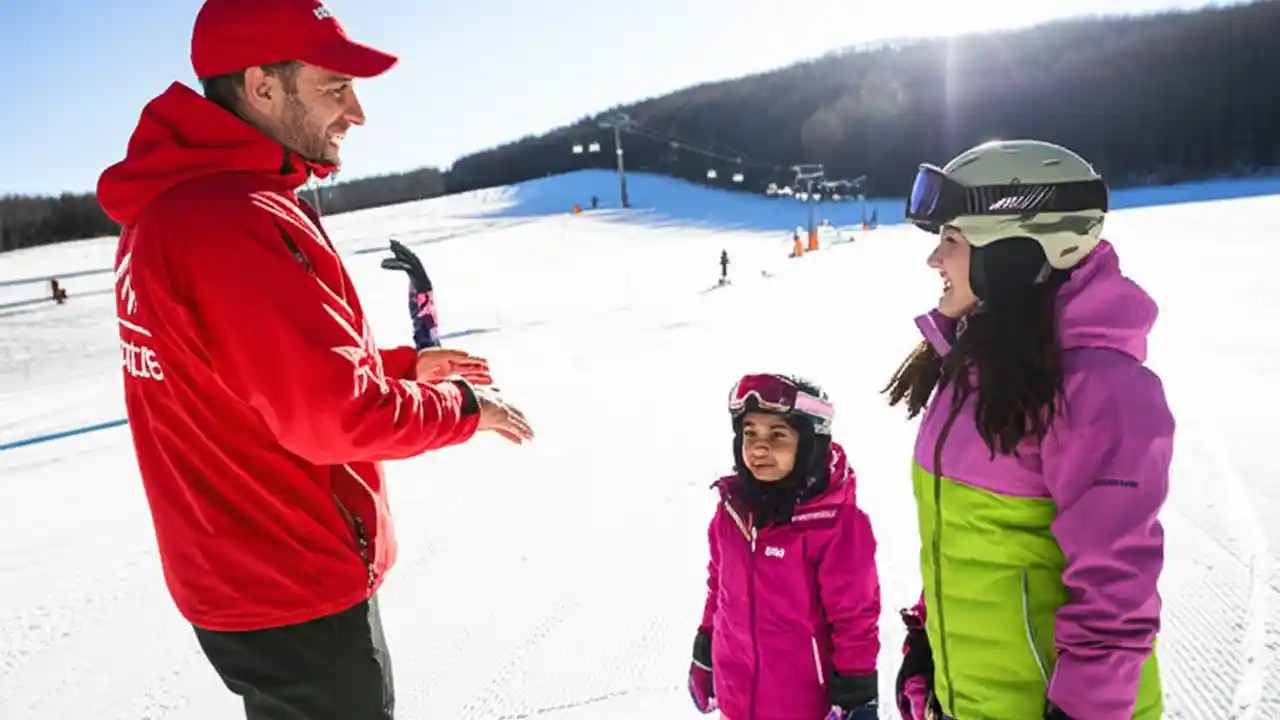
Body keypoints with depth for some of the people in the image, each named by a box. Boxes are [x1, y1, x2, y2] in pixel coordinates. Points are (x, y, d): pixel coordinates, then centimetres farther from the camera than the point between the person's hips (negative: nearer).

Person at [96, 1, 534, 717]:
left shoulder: (169, 208, 6)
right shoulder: (238, 221, -27)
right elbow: (340, 416, -28)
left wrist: (404, 365, 9)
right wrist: (463, 407, -12)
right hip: (295, 589, -9)